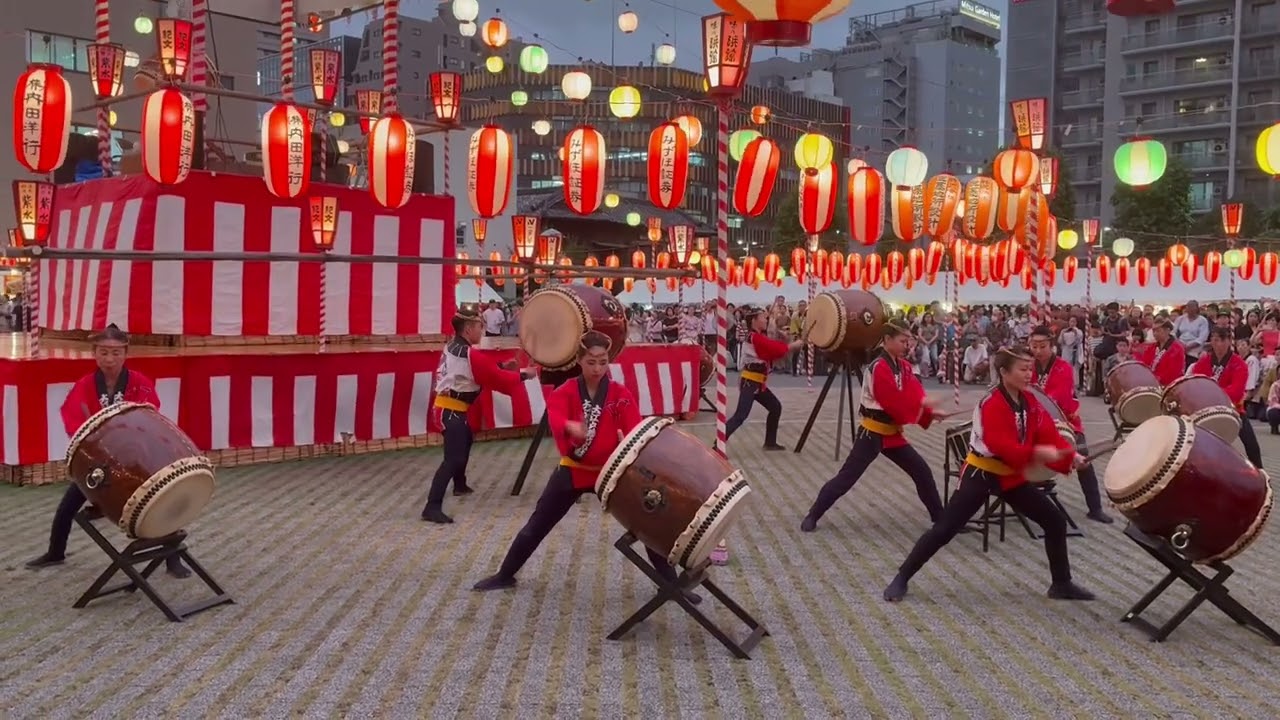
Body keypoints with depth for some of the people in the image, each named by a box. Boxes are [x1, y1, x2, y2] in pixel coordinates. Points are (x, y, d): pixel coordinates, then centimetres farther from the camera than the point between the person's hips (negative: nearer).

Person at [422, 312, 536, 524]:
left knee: (465, 441, 33)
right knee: (454, 459, -18)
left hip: (448, 407, 11)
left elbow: (484, 370, 18)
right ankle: (432, 508, -27)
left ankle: (460, 485, 53)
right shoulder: (469, 355, -18)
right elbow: (497, 379, -12)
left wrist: (502, 367, 8)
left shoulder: (452, 348, 9)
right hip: (451, 411, -11)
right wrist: (523, 375, 0)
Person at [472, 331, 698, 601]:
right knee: (536, 526, 9)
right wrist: (570, 426, -52)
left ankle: (672, 584, 10)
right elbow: (555, 417, -29)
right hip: (572, 470, 1)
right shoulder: (565, 392, -7)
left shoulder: (621, 394, -7)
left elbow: (635, 429, -19)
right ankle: (504, 576, 28)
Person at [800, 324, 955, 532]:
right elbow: (894, 403, -25)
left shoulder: (904, 367, 8)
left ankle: (940, 517, 25)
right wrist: (926, 410, -17)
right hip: (873, 433, -8)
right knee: (846, 477, -6)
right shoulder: (879, 368, -20)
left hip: (892, 433, 8)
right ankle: (812, 516, 3)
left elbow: (915, 394, -1)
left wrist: (929, 412, -18)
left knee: (922, 471, 10)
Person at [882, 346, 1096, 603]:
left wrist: (1070, 456, -18)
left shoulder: (1030, 402, 3)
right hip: (982, 474, -7)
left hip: (1012, 476, 7)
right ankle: (901, 579, 0)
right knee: (945, 529, -10)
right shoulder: (991, 404, -21)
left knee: (1055, 521, 6)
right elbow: (1000, 446, -31)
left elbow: (1048, 435, -2)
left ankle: (1061, 584, 22)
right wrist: (1036, 452, -39)